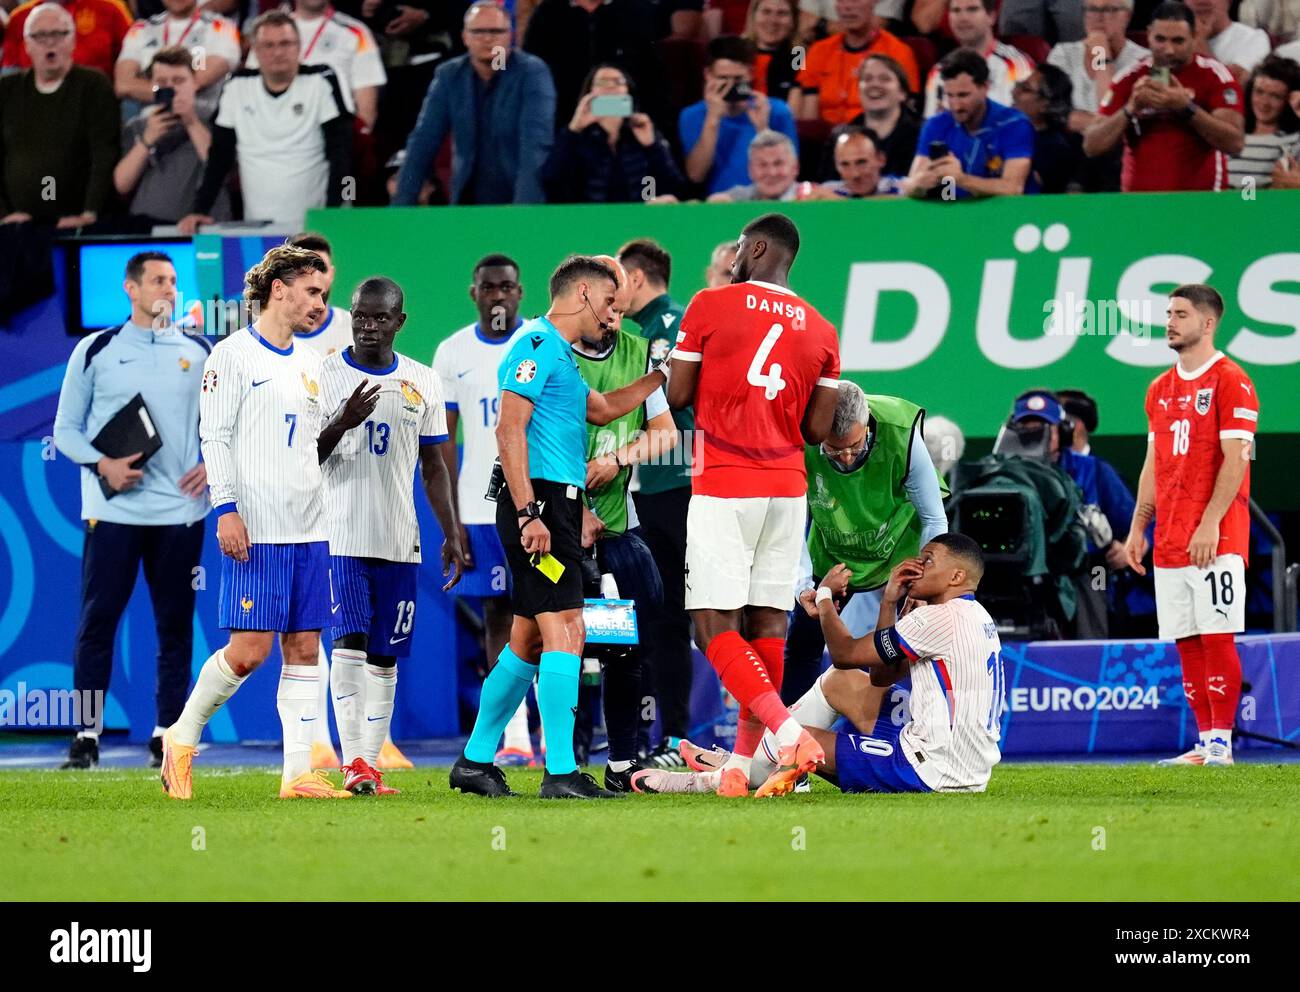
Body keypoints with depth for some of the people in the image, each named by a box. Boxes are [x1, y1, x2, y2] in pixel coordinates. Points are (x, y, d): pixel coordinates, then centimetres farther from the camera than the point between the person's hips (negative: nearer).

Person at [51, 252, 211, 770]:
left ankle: (167, 733, 8)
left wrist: (212, 464, -2)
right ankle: (86, 734, 0)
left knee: (175, 624, 2)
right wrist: (102, 464, -11)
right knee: (97, 619, -4)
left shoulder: (200, 353, 8)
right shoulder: (95, 351, 3)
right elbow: (66, 428, 5)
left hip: (179, 509, 2)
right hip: (112, 508, -2)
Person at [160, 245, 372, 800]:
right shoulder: (234, 354, -4)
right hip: (257, 529, -7)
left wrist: (343, 425, 6)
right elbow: (215, 437, -8)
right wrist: (226, 509, -16)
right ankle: (182, 739, 9)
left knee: (304, 648, 3)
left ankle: (299, 773, 3)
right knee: (249, 648, -10)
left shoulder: (309, 364, 18)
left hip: (308, 528, 7)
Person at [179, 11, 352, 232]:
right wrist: (199, 211, -1)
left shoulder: (321, 82, -2)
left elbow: (340, 153, -6)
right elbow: (219, 155, 10)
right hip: (255, 229, 3)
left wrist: (332, 215, -16)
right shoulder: (237, 87, 6)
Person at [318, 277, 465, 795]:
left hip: (399, 538, 4)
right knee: (349, 641, -16)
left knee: (384, 656, 5)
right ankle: (353, 761, -19)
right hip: (340, 534, -4)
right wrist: (343, 422, -18)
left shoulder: (422, 383, 10)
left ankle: (370, 763, 8)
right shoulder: (324, 375, 0)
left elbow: (433, 466, 14)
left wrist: (452, 535, 8)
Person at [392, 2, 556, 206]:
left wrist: (524, 207, -32)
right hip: (468, 202, 4)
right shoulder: (448, 75, 2)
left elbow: (536, 143, -20)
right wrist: (401, 205, -8)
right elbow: (423, 143, 1)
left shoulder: (533, 73, -10)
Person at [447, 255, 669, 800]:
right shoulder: (538, 343, -8)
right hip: (540, 499, -11)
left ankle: (476, 760, 20)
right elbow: (509, 429, -17)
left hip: (554, 506, 11)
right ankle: (561, 772, -19)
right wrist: (529, 514, -23)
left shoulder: (557, 352, 22)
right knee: (565, 630, -15)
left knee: (529, 641, 13)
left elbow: (602, 408, 37)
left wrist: (663, 374, 36)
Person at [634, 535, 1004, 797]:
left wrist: (825, 595, 7)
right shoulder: (975, 618, 14)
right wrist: (890, 603, 9)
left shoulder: (942, 619, -17)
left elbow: (845, 653, -10)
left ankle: (708, 782, 30)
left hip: (932, 771, -9)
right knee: (841, 682, 21)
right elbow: (881, 677, 17)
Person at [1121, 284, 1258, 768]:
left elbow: (1235, 460, -12)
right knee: (1187, 642, 5)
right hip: (1170, 542, 7)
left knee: (1216, 636, -9)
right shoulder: (1160, 389, 17)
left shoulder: (1231, 382, -6)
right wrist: (1138, 528, 14)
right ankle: (1204, 743, 8)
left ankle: (1221, 742, -8)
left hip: (1215, 540, -7)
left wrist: (1210, 524, -20)